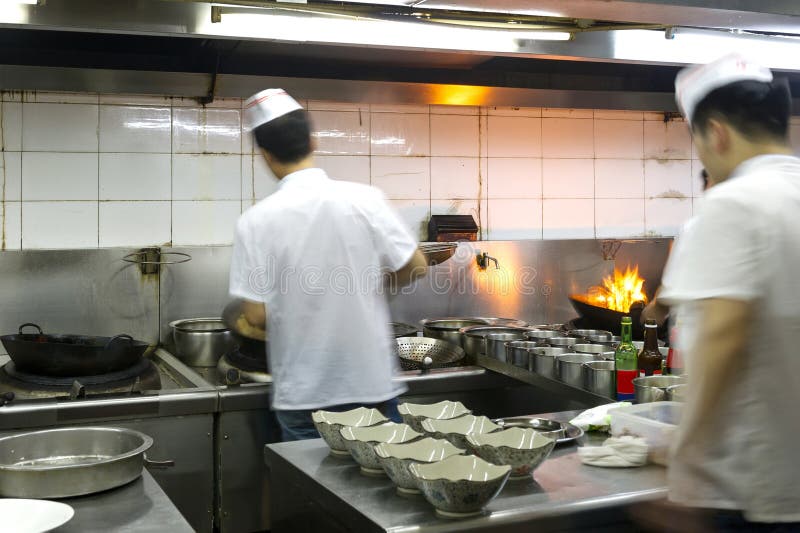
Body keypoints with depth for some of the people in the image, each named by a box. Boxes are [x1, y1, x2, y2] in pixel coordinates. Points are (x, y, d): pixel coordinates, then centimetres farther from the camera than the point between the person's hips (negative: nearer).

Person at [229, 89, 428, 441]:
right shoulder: (365, 199, -9)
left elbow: (256, 315, -10)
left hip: (303, 392, 0)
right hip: (372, 384, 1)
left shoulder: (256, 221, -11)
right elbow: (416, 268, -4)